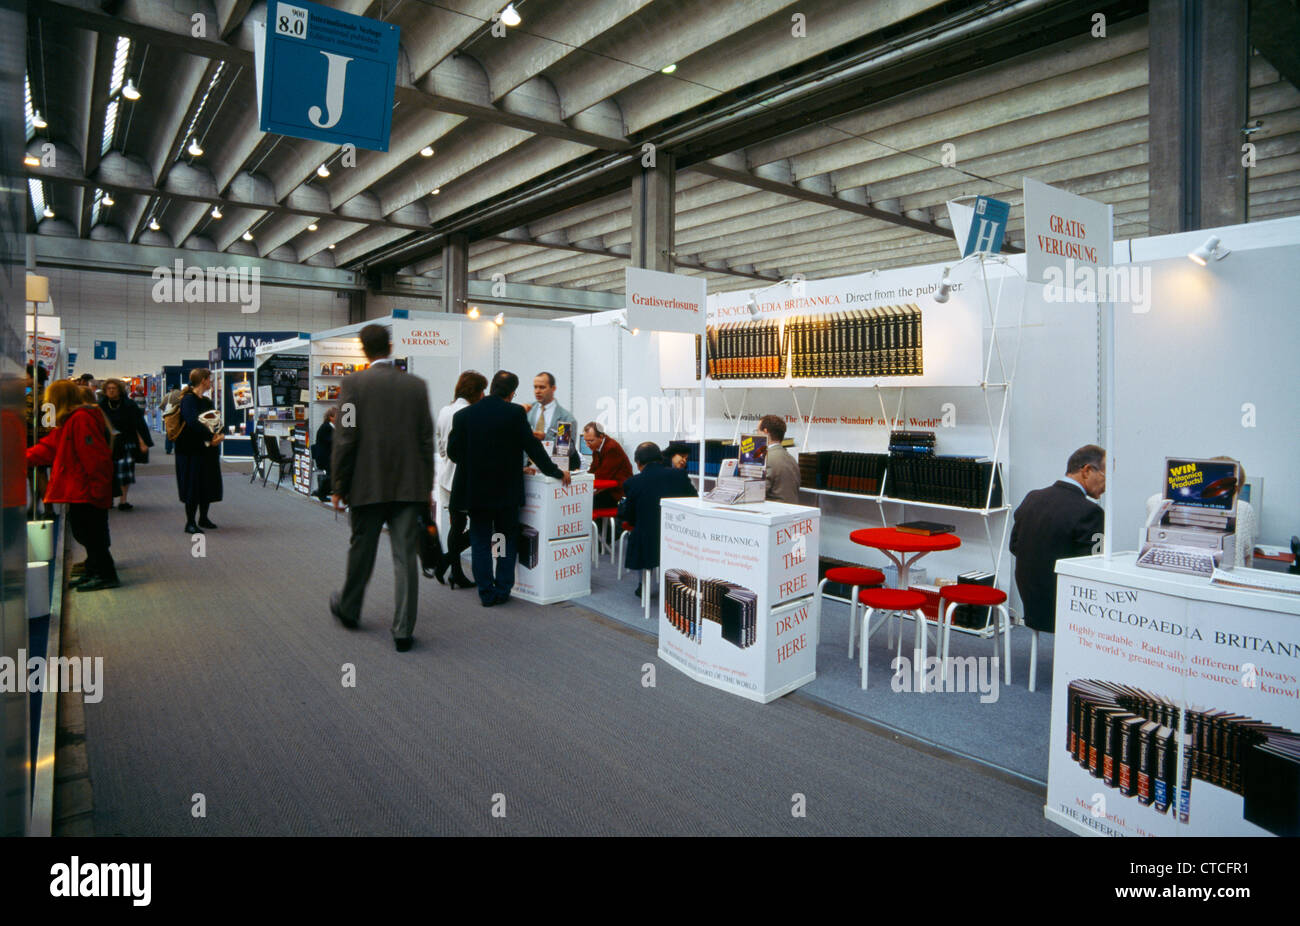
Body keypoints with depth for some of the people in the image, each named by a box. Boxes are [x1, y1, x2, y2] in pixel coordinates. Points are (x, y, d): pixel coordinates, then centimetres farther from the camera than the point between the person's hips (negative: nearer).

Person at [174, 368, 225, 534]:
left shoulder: (207, 401, 15)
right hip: (192, 450, -8)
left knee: (208, 484, 12)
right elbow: (192, 422, -25)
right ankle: (190, 523, 3)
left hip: (208, 449, 8)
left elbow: (216, 421, 12)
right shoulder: (188, 399, -12)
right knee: (193, 485, -4)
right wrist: (211, 437, -24)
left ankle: (203, 518, 25)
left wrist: (220, 435, -9)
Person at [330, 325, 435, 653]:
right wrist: (427, 486, 11)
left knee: (361, 552, 17)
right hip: (409, 486, 1)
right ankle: (403, 631, 5)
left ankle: (348, 609, 39)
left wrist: (338, 485, 2)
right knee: (406, 558, 3)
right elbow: (426, 440, 4)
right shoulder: (417, 385, 2)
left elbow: (345, 439, -8)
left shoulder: (354, 384, -6)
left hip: (367, 485, -1)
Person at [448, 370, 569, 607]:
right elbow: (532, 446, -9)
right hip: (507, 489, -1)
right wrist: (556, 472, 1)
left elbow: (453, 452, 0)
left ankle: (487, 593, 11)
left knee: (480, 542, 10)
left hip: (475, 490, 1)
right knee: (508, 539, 15)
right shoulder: (515, 413, -10)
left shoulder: (463, 415, -3)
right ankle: (502, 590, 16)